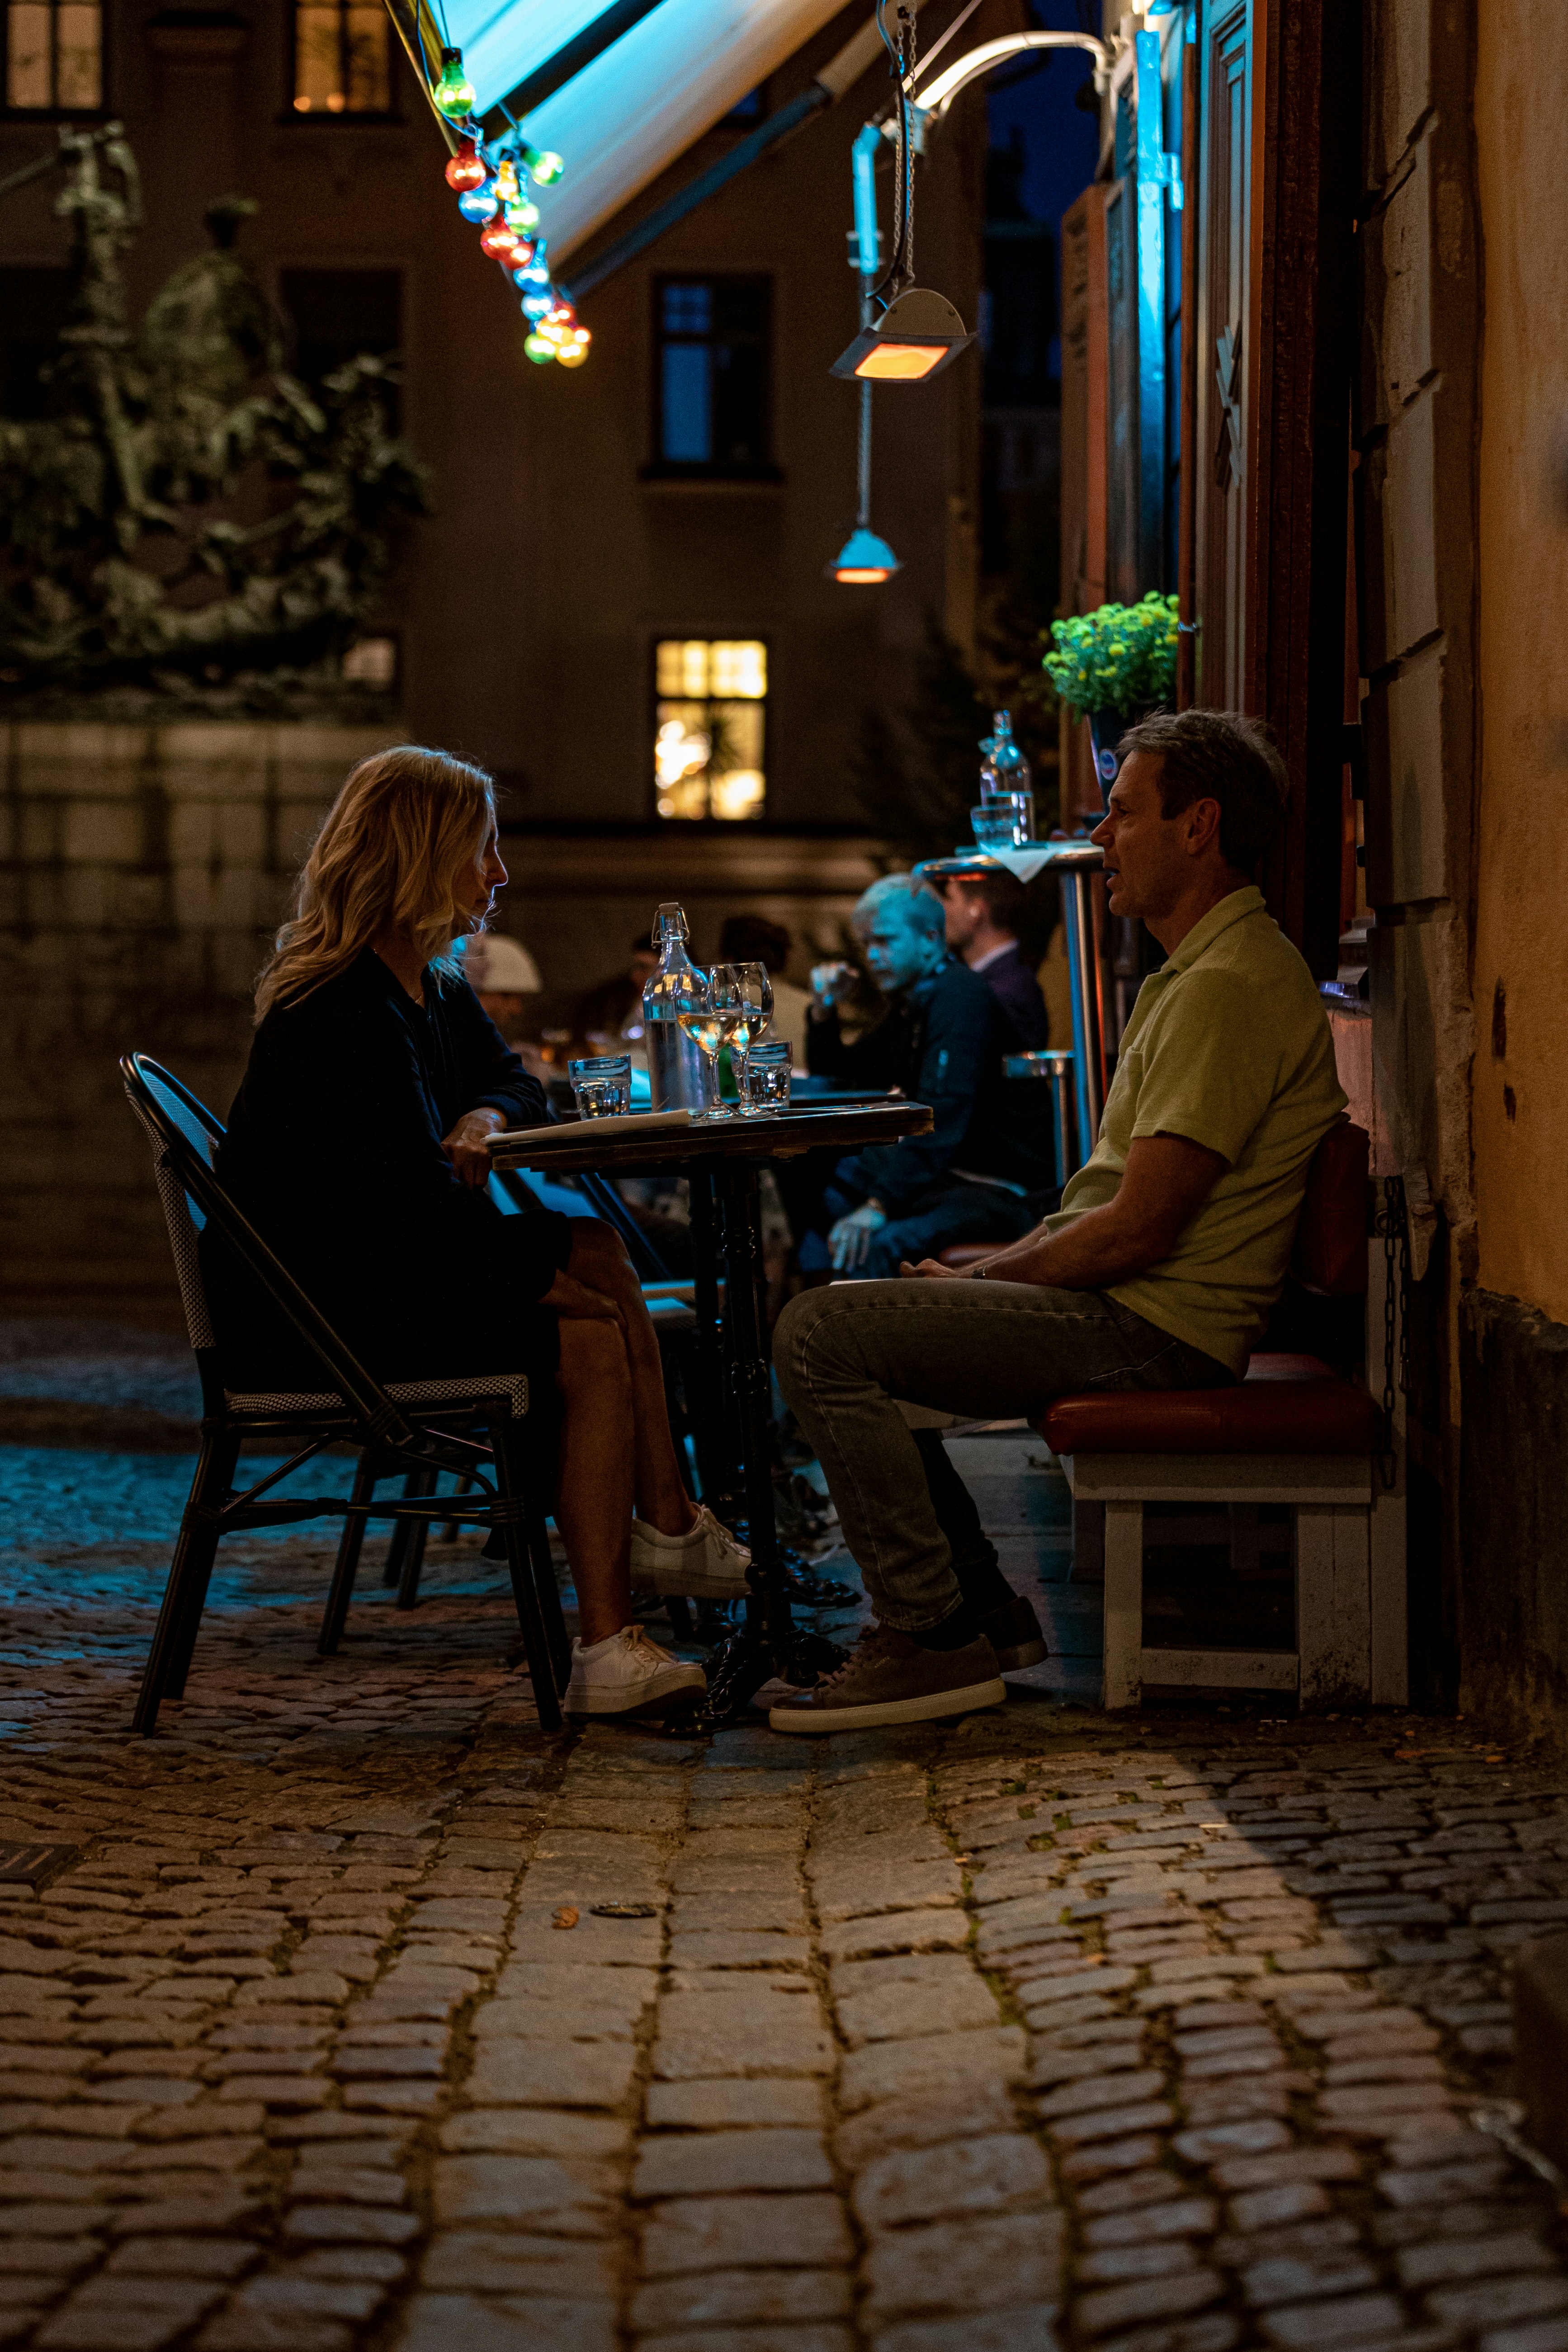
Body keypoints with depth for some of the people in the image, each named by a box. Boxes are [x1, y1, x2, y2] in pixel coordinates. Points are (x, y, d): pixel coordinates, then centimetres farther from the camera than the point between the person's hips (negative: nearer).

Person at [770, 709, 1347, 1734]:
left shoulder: (1228, 987, -18)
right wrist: (976, 1273, 8)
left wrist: (976, 1281, -9)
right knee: (859, 1324, 21)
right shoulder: (1203, 971, 18)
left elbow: (1134, 1231, -22)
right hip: (1125, 1306, 11)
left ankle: (937, 1638, -12)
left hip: (1150, 1333, -11)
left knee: (823, 1334, -17)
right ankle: (985, 1610, 15)